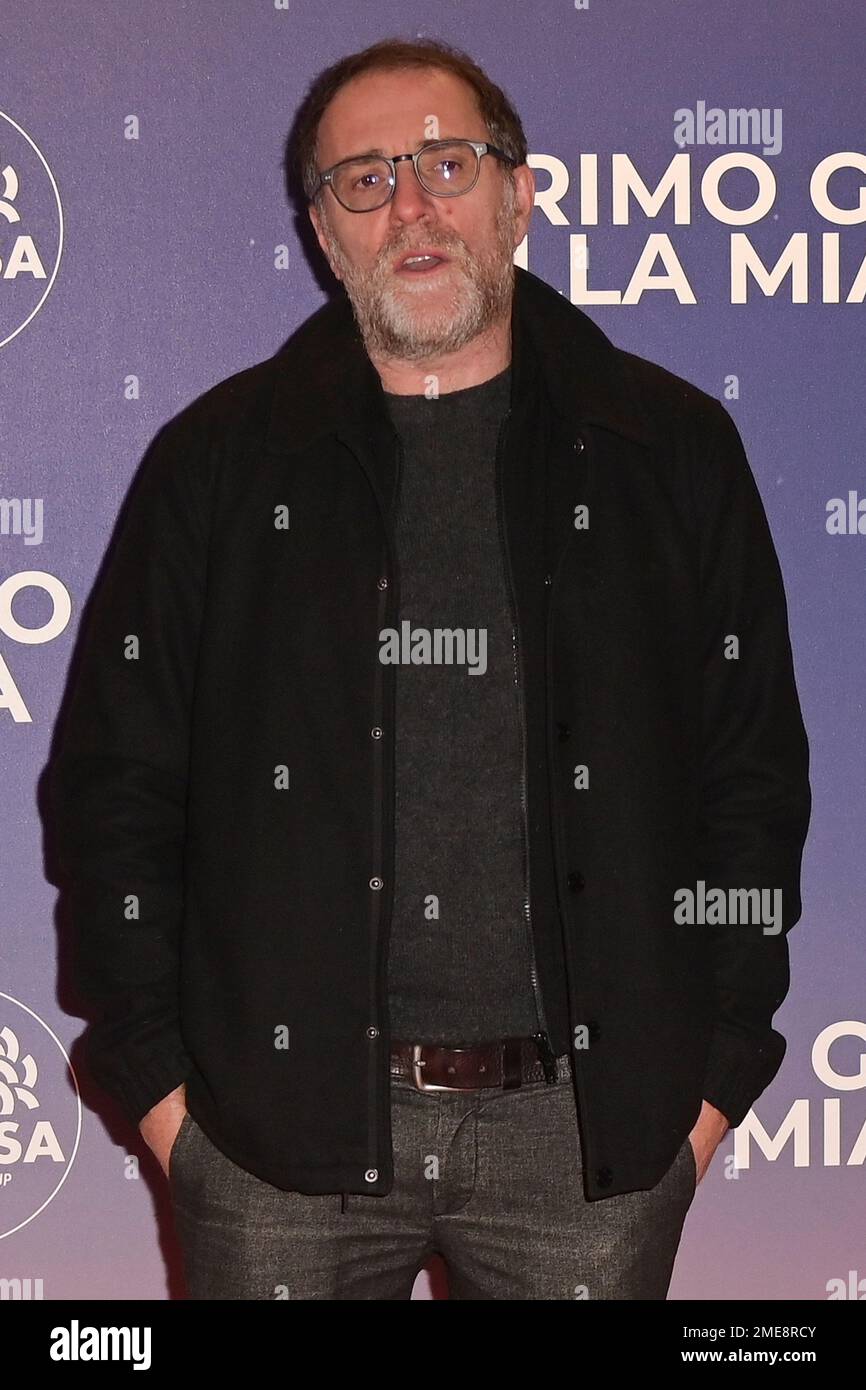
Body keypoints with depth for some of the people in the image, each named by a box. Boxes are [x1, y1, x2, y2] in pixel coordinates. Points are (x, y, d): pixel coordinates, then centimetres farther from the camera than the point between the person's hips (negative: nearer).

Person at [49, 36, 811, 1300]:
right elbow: (114, 782, 5)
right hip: (283, 1123, 0)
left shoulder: (671, 450, 5)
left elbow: (756, 781, 6)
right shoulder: (222, 460, 3)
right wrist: (155, 1078, 0)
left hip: (591, 1126, 1)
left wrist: (717, 1073, 2)